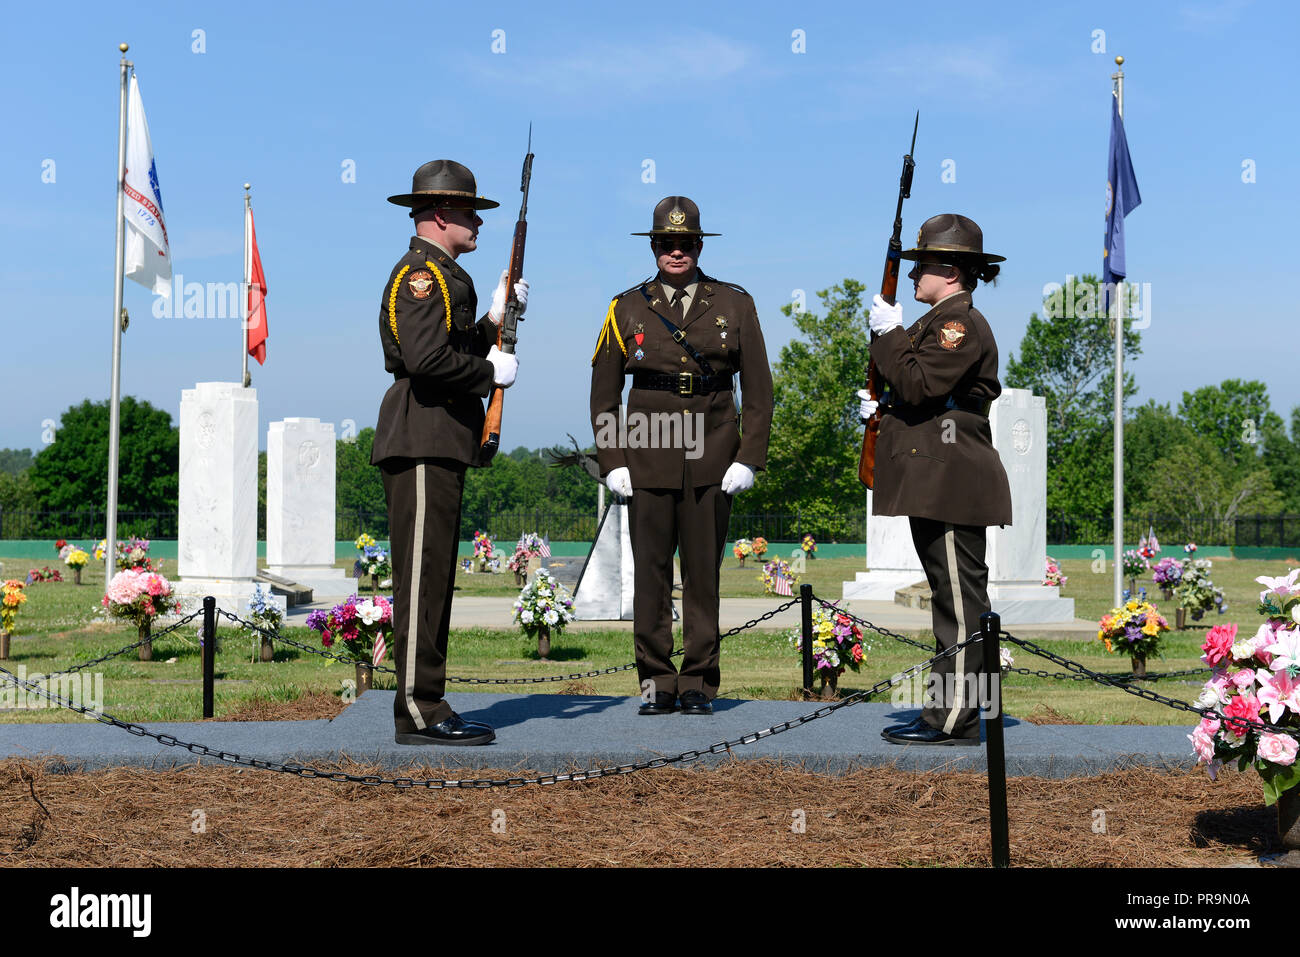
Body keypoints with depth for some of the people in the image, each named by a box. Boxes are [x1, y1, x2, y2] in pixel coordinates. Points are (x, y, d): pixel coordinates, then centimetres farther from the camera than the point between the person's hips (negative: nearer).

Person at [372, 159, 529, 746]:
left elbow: (463, 353, 22)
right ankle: (419, 712, -8)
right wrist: (493, 372, -13)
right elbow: (427, 359, -24)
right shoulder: (422, 273, -10)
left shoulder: (444, 277, 23)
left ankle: (424, 707, 16)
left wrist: (497, 318, 11)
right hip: (422, 440, -11)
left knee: (433, 579, 11)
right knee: (422, 577, -10)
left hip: (438, 447, 11)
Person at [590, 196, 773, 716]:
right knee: (651, 572, 2)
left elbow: (758, 389, 6)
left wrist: (749, 458, -2)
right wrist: (611, 461, 1)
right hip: (648, 458, 0)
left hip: (713, 459, 0)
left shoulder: (735, 305, 6)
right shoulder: (627, 308, 7)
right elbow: (603, 393, 9)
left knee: (703, 572, 4)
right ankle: (656, 682, 12)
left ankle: (699, 683, 13)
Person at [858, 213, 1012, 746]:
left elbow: (918, 386, -21)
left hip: (953, 485, -11)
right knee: (950, 598, 12)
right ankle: (947, 710, 18)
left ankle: (955, 721, -3)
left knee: (961, 600, -6)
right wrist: (880, 408, 11)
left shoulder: (962, 323, -12)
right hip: (934, 483, 11)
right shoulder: (939, 321, 21)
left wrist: (888, 334, -10)